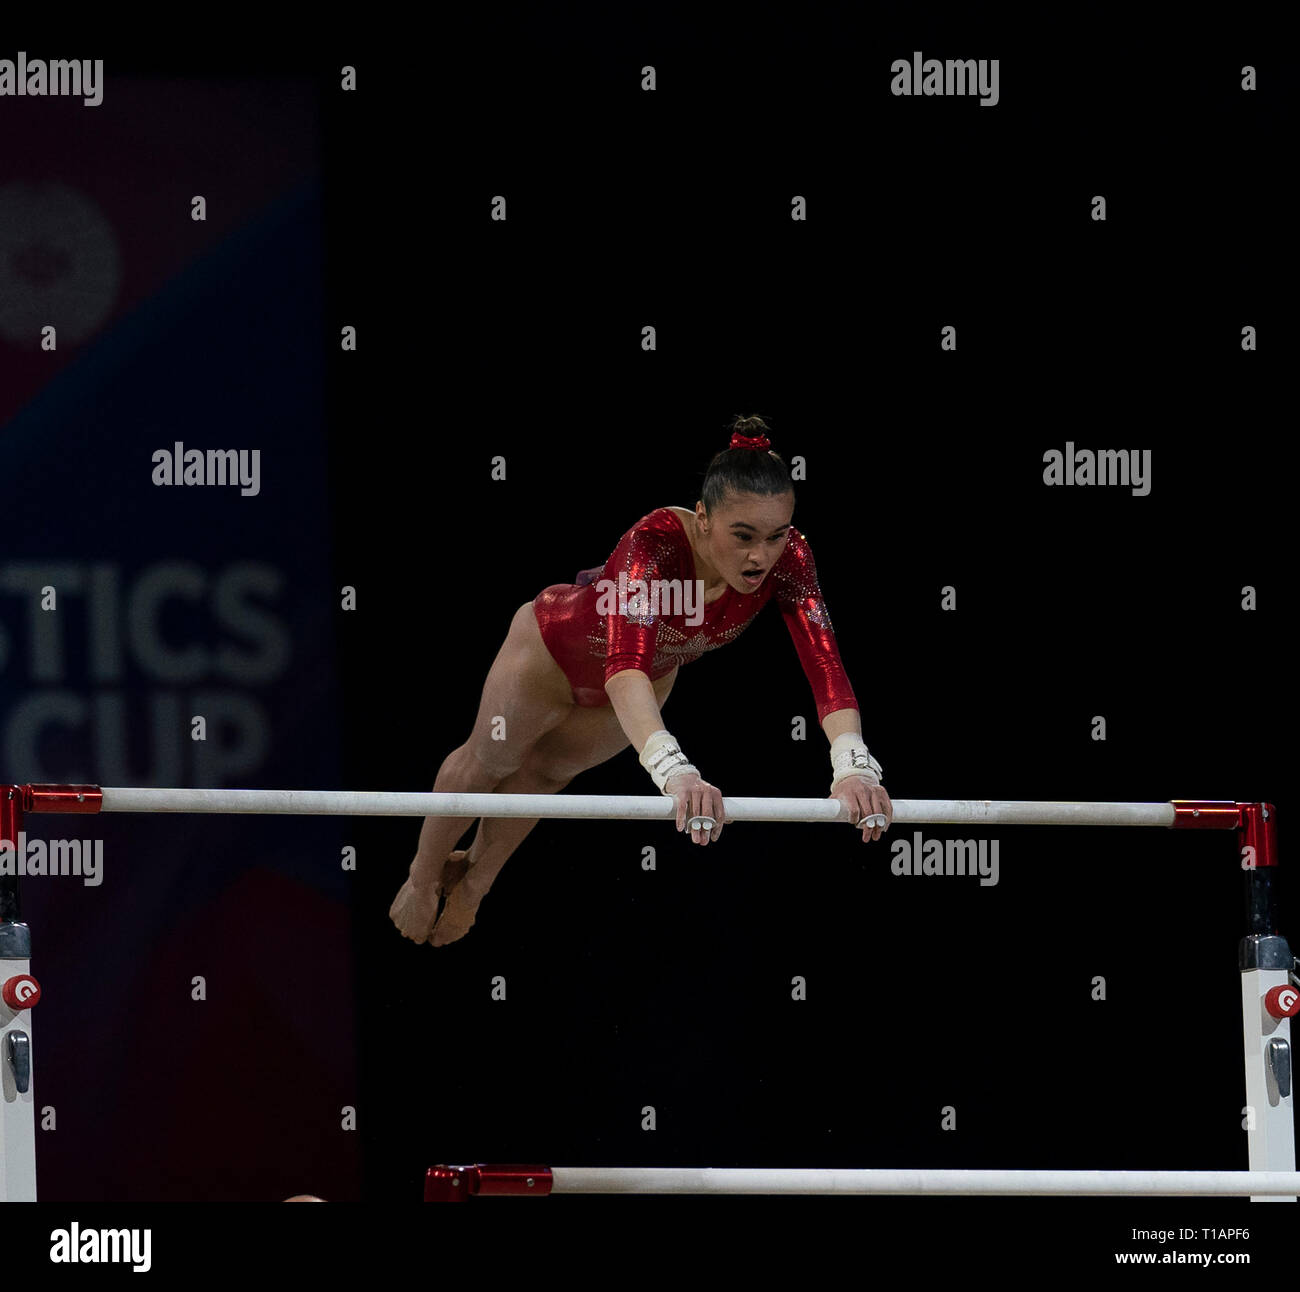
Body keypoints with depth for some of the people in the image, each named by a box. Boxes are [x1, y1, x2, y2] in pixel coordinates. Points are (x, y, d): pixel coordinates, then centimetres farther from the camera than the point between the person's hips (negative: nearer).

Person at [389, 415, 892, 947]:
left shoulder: (786, 559, -36)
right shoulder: (656, 543, -49)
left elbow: (823, 664, -46)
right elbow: (624, 667, -63)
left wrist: (853, 764, -65)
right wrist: (674, 771, -80)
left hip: (649, 678, 4)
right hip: (553, 651, -4)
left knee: (549, 771, 30)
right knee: (489, 762, 24)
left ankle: (475, 875, 58)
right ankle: (424, 877, 53)